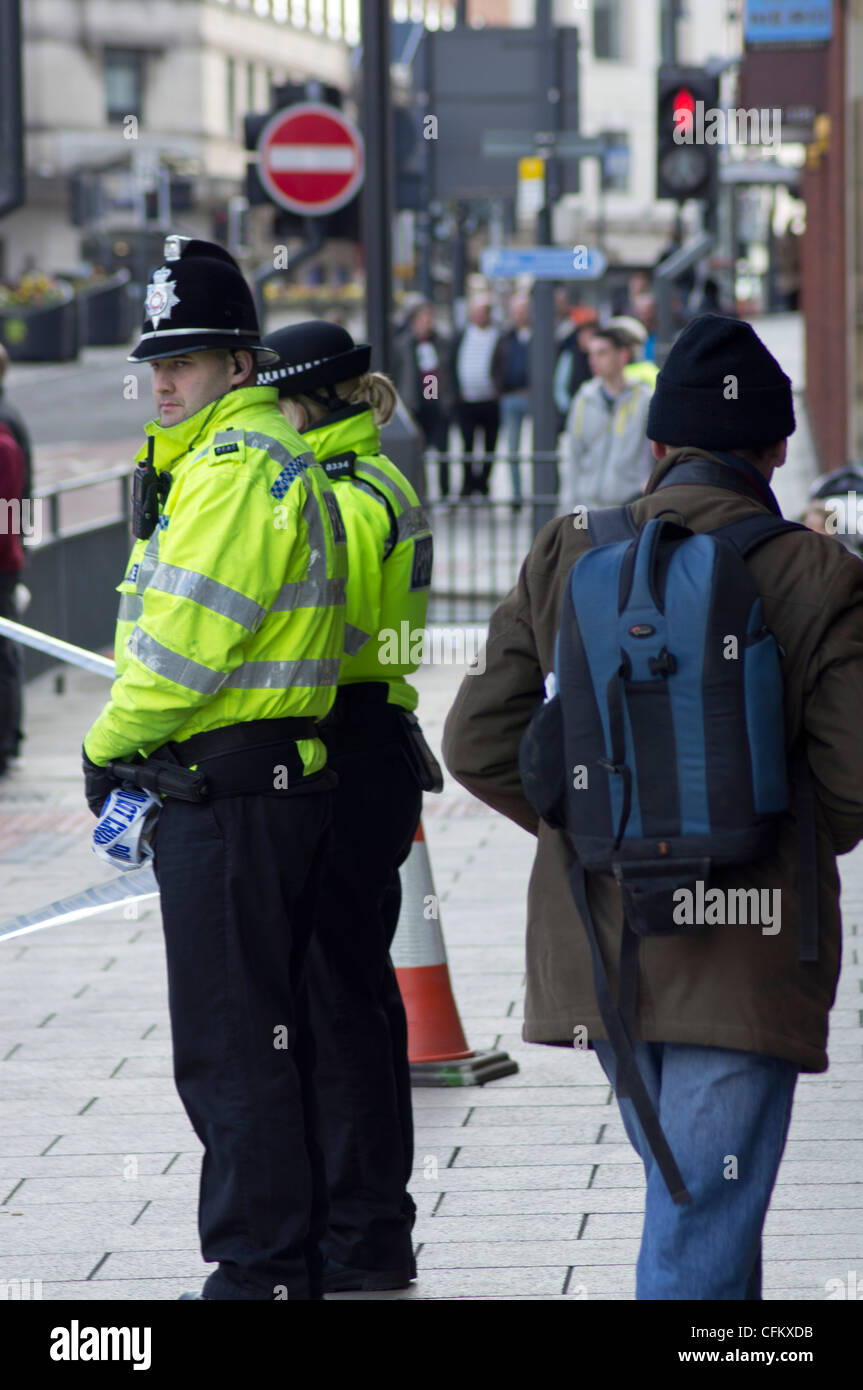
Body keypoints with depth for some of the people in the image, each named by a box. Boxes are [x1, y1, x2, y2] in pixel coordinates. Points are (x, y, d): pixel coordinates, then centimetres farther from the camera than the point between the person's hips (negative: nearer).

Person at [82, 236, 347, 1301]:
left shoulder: (236, 465, -15)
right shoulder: (275, 458, 19)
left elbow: (182, 643, -19)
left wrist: (108, 745, -5)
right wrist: (137, 751, 14)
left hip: (228, 791, -11)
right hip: (276, 780, 11)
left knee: (228, 1045, -6)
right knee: (265, 1030, 16)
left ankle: (259, 1271, -2)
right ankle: (290, 1261, 23)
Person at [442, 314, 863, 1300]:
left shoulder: (565, 558, 1)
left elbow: (478, 745, 2)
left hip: (596, 945, 4)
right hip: (743, 957, -4)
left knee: (683, 1192, 24)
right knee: (704, 1229, -1)